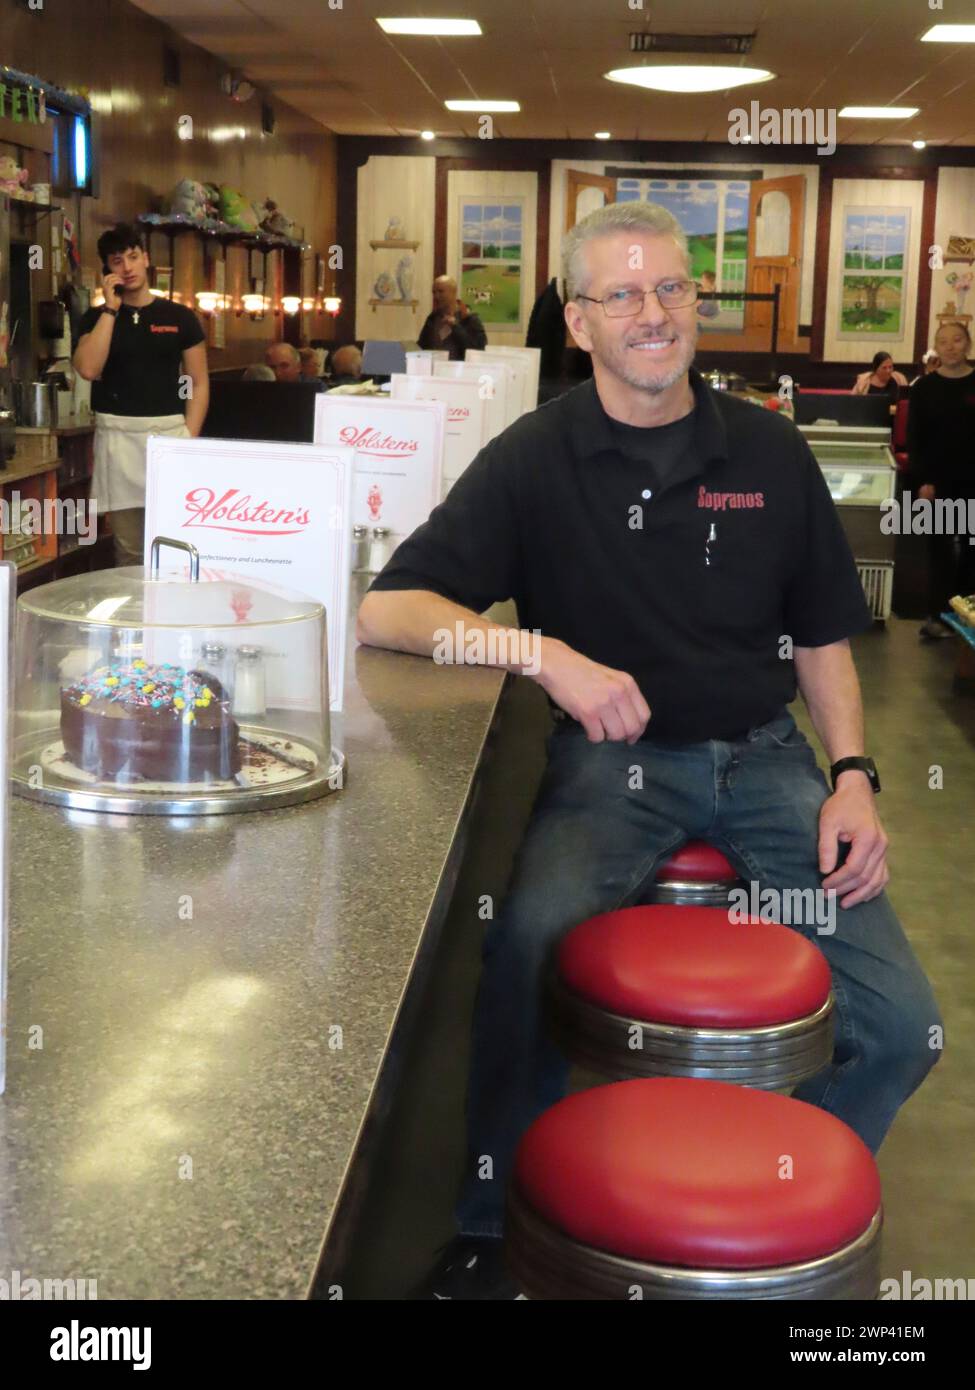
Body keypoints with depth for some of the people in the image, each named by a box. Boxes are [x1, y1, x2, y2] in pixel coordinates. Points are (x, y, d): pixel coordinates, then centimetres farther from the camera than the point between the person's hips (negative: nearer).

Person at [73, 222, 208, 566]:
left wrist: (189, 439, -6)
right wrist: (111, 309, -9)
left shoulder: (179, 317, 7)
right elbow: (88, 369, -12)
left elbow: (199, 383, 7)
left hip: (169, 433, 0)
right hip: (117, 436, 0)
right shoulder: (97, 318, 7)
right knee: (129, 551, 5)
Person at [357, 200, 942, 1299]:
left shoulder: (770, 453, 8)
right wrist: (546, 653, -23)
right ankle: (489, 1224, -7)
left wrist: (852, 776, -1)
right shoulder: (536, 458, -1)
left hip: (761, 756, 3)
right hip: (613, 757, -3)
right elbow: (386, 611, -9)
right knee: (525, 944, -33)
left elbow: (822, 638, 15)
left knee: (899, 1028, -12)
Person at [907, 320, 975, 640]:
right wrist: (922, 480, -10)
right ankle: (939, 615, 0)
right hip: (937, 481, -1)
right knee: (941, 547, 0)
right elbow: (914, 438, -1)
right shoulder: (924, 387, 1)